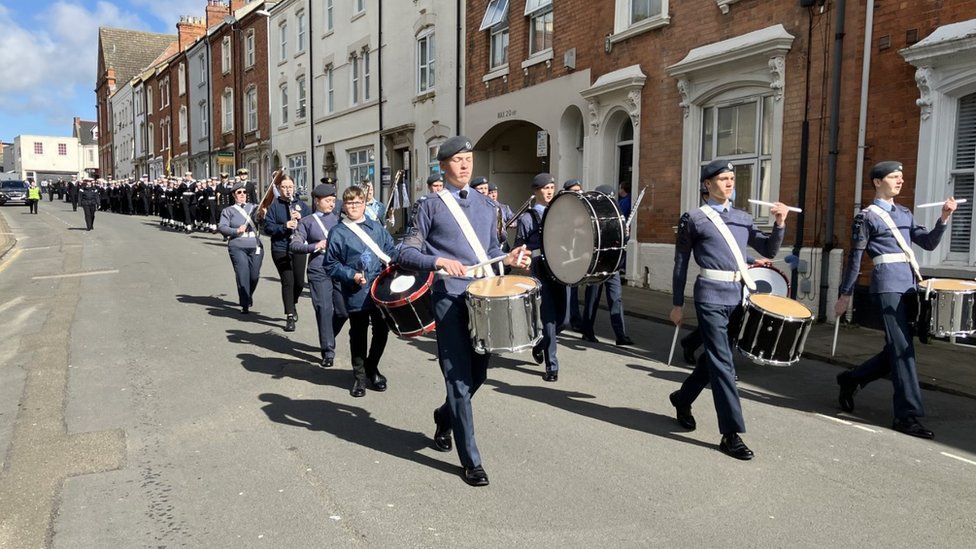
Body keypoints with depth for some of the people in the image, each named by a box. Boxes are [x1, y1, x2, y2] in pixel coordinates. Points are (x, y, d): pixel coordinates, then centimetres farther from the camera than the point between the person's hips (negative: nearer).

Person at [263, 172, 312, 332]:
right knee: (288, 282, -6)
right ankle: (290, 316, 3)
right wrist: (284, 226, -20)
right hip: (281, 250, -3)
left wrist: (300, 218, -13)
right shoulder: (274, 206, 0)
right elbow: (267, 228, -6)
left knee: (299, 282, 5)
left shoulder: (301, 204, 8)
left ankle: (292, 304, 35)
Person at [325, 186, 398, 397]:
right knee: (358, 334, 8)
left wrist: (392, 261, -6)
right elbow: (331, 264, -2)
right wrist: (352, 276, -15)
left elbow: (391, 249, 15)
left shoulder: (377, 227, 8)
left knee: (382, 330, 11)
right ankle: (359, 376, 24)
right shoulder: (338, 233, -3)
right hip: (356, 294, -3)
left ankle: (372, 368, 33)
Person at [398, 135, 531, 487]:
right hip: (450, 297, -5)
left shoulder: (485, 205, 17)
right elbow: (406, 253, -1)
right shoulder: (432, 206, 3)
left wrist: (508, 258, 2)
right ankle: (471, 461, 4)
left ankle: (444, 417, 42)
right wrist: (439, 262, -18)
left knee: (478, 374, 12)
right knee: (459, 378, -5)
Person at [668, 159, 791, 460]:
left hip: (738, 296, 6)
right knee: (723, 363, -8)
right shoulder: (693, 218, 1)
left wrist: (779, 224, -6)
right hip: (712, 297, -6)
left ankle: (683, 399, 39)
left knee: (713, 357, 16)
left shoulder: (743, 218, 15)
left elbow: (769, 250, 11)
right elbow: (681, 263, 2)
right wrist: (677, 304, 1)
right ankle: (731, 434, -4)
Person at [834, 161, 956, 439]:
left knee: (896, 350, 11)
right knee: (903, 350, -8)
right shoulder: (867, 216, -1)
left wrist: (944, 218, -3)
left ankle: (851, 379, 28)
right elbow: (855, 259, -2)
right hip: (888, 286, -7)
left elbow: (929, 243, 12)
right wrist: (845, 295, -1)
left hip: (909, 287, 7)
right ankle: (908, 415, -3)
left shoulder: (905, 213, 19)